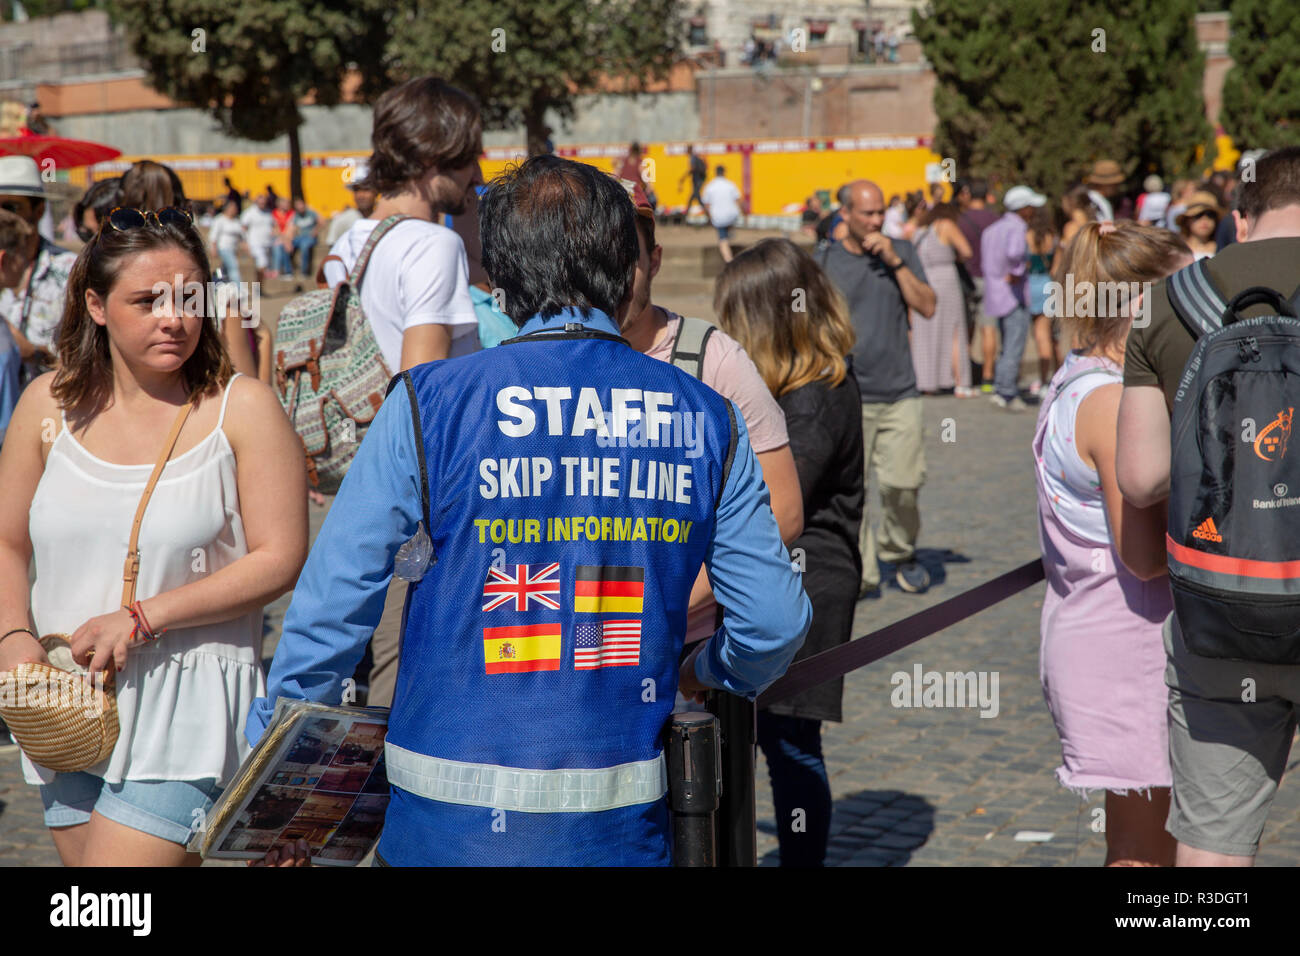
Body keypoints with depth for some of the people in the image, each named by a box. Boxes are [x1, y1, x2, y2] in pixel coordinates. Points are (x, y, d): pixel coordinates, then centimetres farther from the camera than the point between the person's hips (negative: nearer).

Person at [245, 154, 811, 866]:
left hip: (450, 827, -2)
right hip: (624, 831, 2)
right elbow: (775, 621, 3)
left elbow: (333, 600, -4)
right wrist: (706, 675, 26)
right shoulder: (706, 420, 1)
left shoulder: (430, 404, -6)